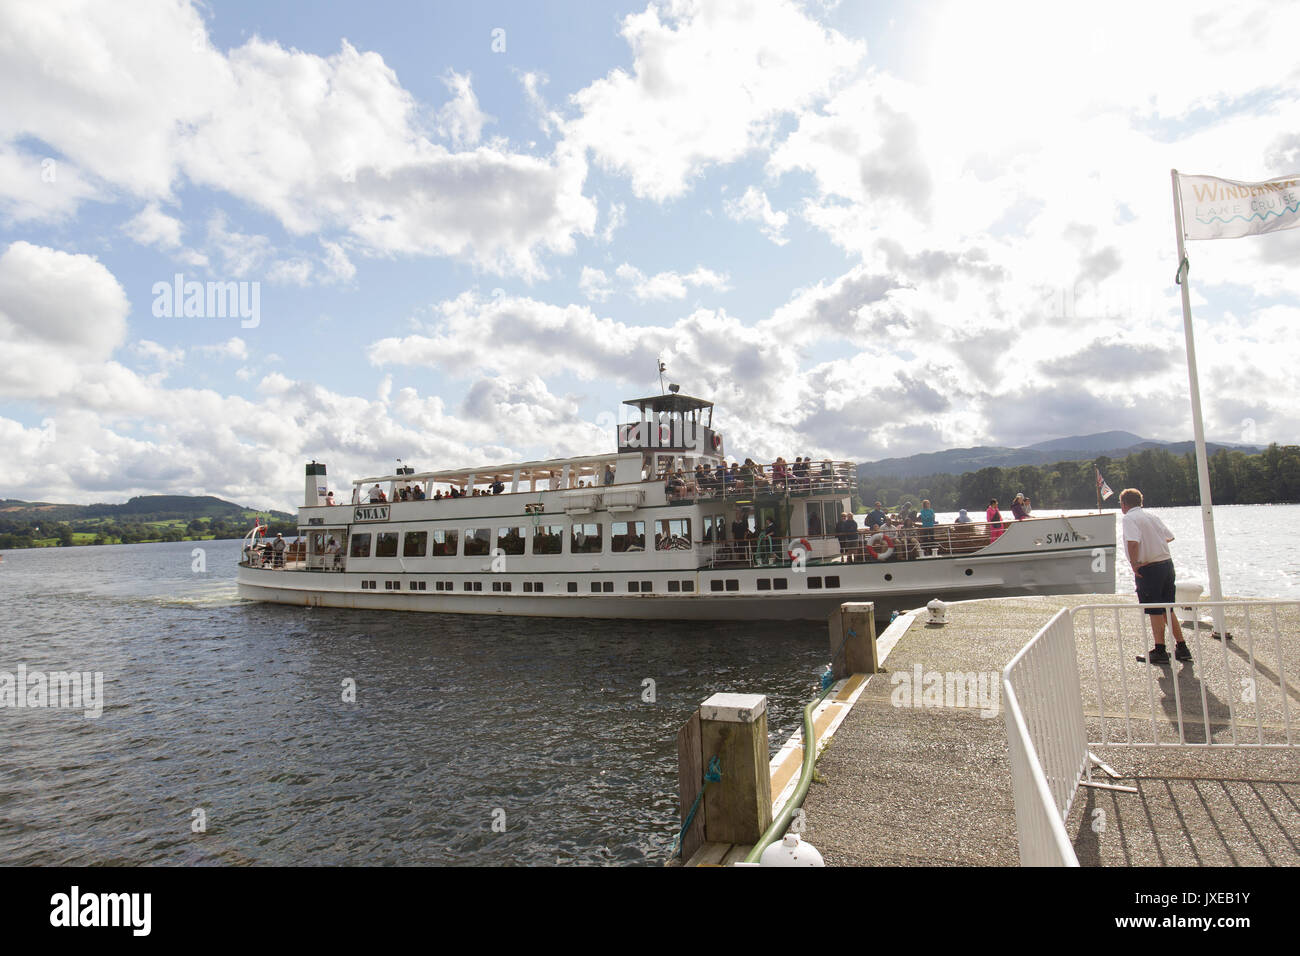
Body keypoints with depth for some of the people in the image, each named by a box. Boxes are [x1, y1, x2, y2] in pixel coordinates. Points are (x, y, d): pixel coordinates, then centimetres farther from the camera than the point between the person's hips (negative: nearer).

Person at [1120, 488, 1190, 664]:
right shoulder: (1151, 515, 11)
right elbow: (1169, 536, 16)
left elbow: (1133, 542, -27)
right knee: (1168, 610, 16)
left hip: (1149, 569, -7)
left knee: (1155, 612, 0)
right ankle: (1182, 649, 19)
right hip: (1167, 563, 7)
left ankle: (1160, 651, 6)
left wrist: (1134, 563, -18)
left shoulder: (1129, 518, -12)